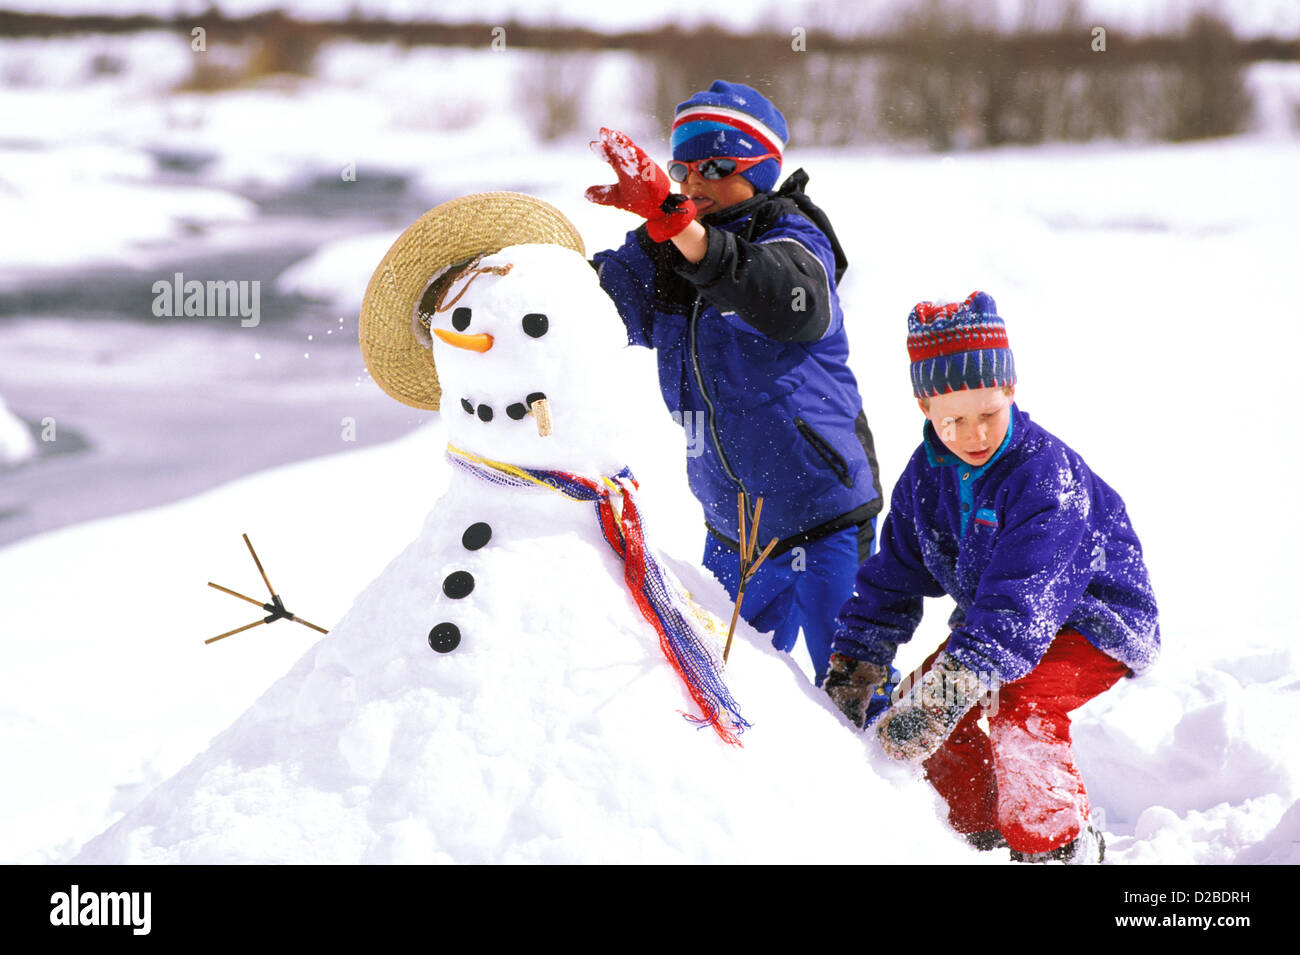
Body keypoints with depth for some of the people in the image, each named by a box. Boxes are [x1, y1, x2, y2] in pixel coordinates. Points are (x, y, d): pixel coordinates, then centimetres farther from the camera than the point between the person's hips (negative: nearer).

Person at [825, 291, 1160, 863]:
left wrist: (948, 690, -47)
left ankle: (1059, 846, -13)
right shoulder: (926, 474, -7)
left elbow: (1021, 605, -39)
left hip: (1094, 624, -8)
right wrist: (852, 666, -2)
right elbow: (891, 578, 7)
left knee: (1020, 705, -31)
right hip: (992, 617, 8)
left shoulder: (1046, 475, -31)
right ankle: (983, 831, 14)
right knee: (919, 703, -4)